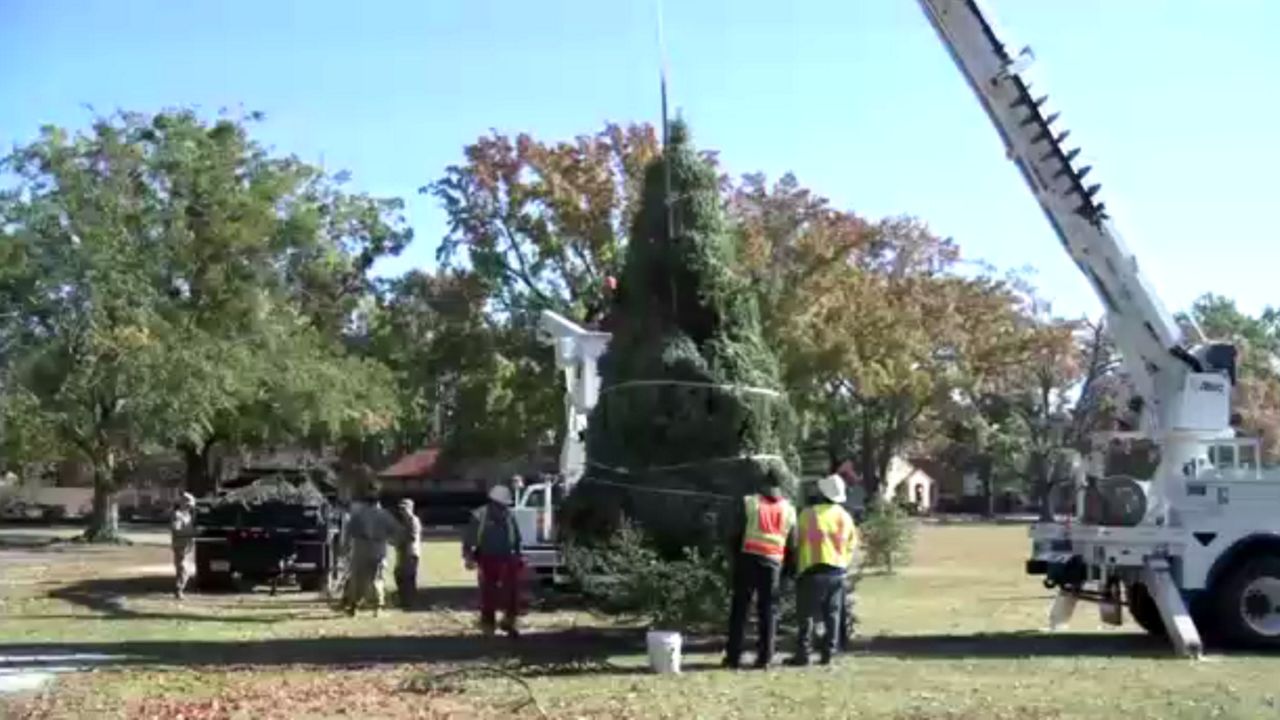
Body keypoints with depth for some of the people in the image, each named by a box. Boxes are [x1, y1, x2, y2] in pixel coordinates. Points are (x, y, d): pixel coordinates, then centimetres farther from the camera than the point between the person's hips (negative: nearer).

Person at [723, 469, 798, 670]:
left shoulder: (749, 503, -2)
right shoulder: (789, 510, 8)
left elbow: (736, 533, -3)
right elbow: (792, 543, 9)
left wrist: (735, 556, 12)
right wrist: (787, 568, 21)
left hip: (748, 557, -2)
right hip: (773, 562, 2)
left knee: (739, 607, 3)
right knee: (768, 609, 8)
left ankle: (733, 656, 1)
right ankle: (765, 657, 4)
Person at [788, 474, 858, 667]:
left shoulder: (809, 514, -7)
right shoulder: (846, 517, 9)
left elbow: (798, 542, -1)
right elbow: (851, 546, 11)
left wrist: (796, 566, 11)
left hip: (813, 569, -5)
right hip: (838, 571, 5)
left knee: (806, 614, 0)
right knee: (832, 615, 11)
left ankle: (802, 654, -2)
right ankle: (828, 653, 10)